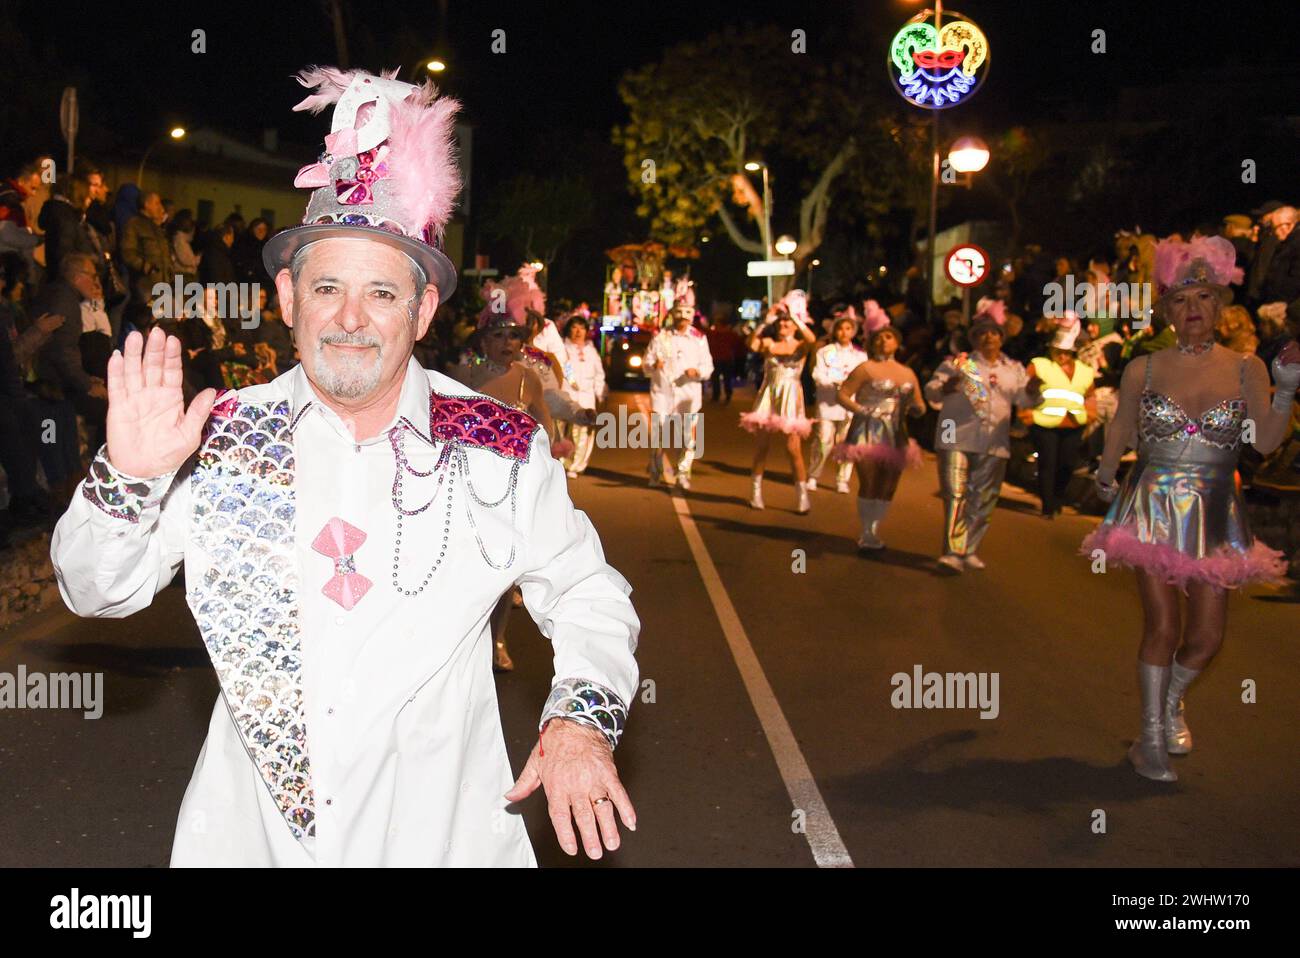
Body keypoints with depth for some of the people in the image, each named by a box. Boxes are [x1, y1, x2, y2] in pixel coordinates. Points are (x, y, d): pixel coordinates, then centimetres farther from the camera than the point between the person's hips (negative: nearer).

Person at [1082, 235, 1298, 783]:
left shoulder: (1247, 370, 1)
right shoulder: (1143, 371, 0)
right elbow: (1119, 434, 13)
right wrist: (1106, 479, 13)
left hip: (1215, 517, 2)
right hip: (1153, 511, -2)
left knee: (1207, 636, 5)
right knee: (1163, 626, -5)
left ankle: (1173, 701, 37)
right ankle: (1152, 737, 12)